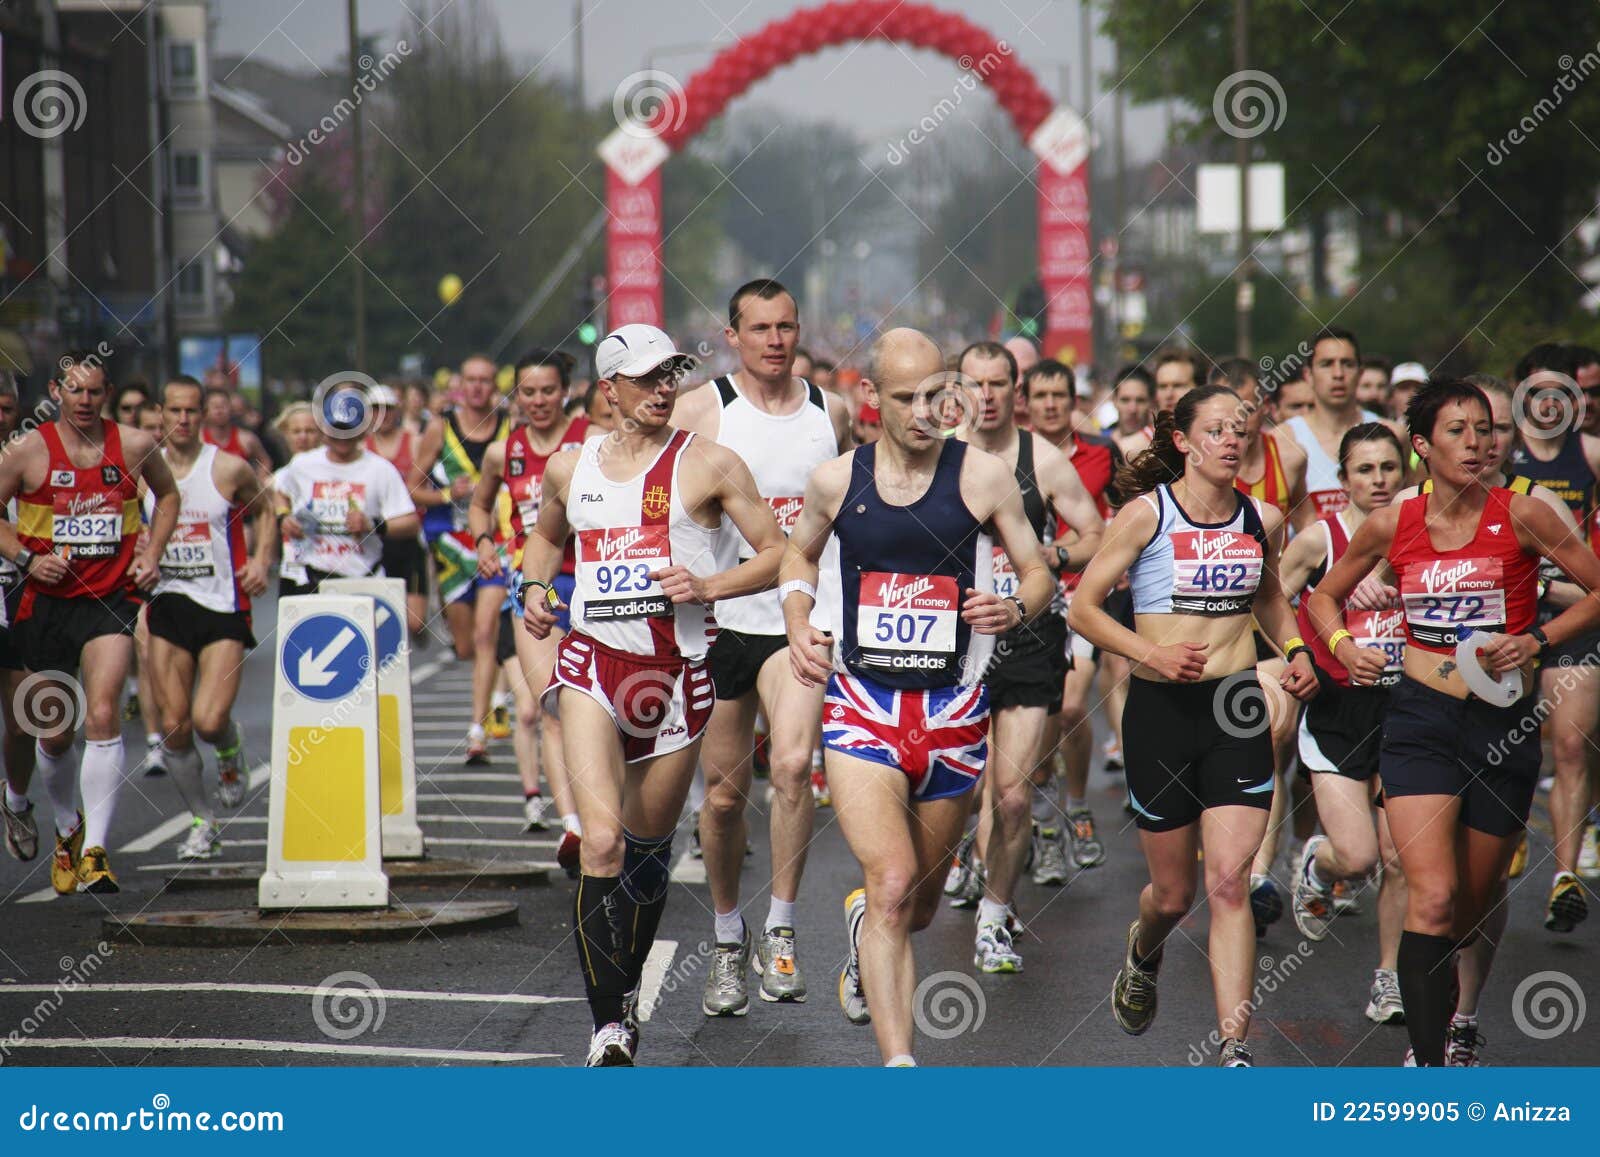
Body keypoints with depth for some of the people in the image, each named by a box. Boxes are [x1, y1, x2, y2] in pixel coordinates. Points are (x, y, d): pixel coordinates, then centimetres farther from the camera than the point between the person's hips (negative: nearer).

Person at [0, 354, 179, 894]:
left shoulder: (134, 446, 0)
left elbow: (168, 495, 19)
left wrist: (151, 554, 6)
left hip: (110, 599, -1)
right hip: (47, 601, 1)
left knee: (102, 714, -19)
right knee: (54, 734, 10)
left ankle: (94, 851, -20)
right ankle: (67, 828, 38)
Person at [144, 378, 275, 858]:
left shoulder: (229, 469, -4)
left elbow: (264, 510, 13)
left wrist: (261, 561, -1)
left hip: (223, 606, -3)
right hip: (167, 604, 3)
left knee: (209, 720, -16)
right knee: (173, 726, -2)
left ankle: (230, 752, 22)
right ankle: (203, 823, 15)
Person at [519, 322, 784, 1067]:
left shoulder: (708, 464, -1)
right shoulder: (569, 468, 9)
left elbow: (779, 554, 0)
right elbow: (544, 537, 29)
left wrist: (707, 586, -15)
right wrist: (533, 588, 9)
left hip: (677, 669, 0)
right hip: (592, 662, 0)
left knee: (649, 845, 12)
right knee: (602, 839, -18)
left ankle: (627, 986, 37)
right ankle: (608, 1028, -17)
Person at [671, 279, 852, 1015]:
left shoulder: (830, 413, 6)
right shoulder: (701, 411, -3)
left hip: (802, 618, 1)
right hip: (721, 621, -1)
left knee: (792, 764, -20)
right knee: (724, 793, 6)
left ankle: (780, 929, -8)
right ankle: (727, 940, 25)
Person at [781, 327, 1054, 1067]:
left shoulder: (983, 477, -3)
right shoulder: (836, 481, 1)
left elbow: (1038, 574, 6)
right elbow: (798, 555, 21)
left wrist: (1016, 609, -17)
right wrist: (798, 625, 2)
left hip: (953, 710, 1)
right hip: (861, 707, -1)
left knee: (919, 904, 16)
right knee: (893, 885, -20)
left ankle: (864, 924, 53)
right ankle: (898, 1063, -20)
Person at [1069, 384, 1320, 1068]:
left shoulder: (1262, 520, 7)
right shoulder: (1147, 513, -6)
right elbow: (1083, 608, -4)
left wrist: (1296, 651, 8)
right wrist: (1151, 653, -17)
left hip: (1236, 709, 2)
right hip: (1160, 708, -2)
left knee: (1229, 883, -11)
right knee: (1174, 893, 9)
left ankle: (1234, 1048, -12)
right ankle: (1141, 955, 46)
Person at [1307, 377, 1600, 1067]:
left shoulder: (1520, 515, -5)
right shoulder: (1392, 525, 1)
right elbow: (1324, 597, 17)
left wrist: (1536, 642, -10)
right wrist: (1343, 645, -2)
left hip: (1504, 725, 0)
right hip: (1420, 719, 0)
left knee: (1474, 906, 12)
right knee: (1433, 897, -16)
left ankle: (1455, 1020, 42)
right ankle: (1428, 1069, -16)